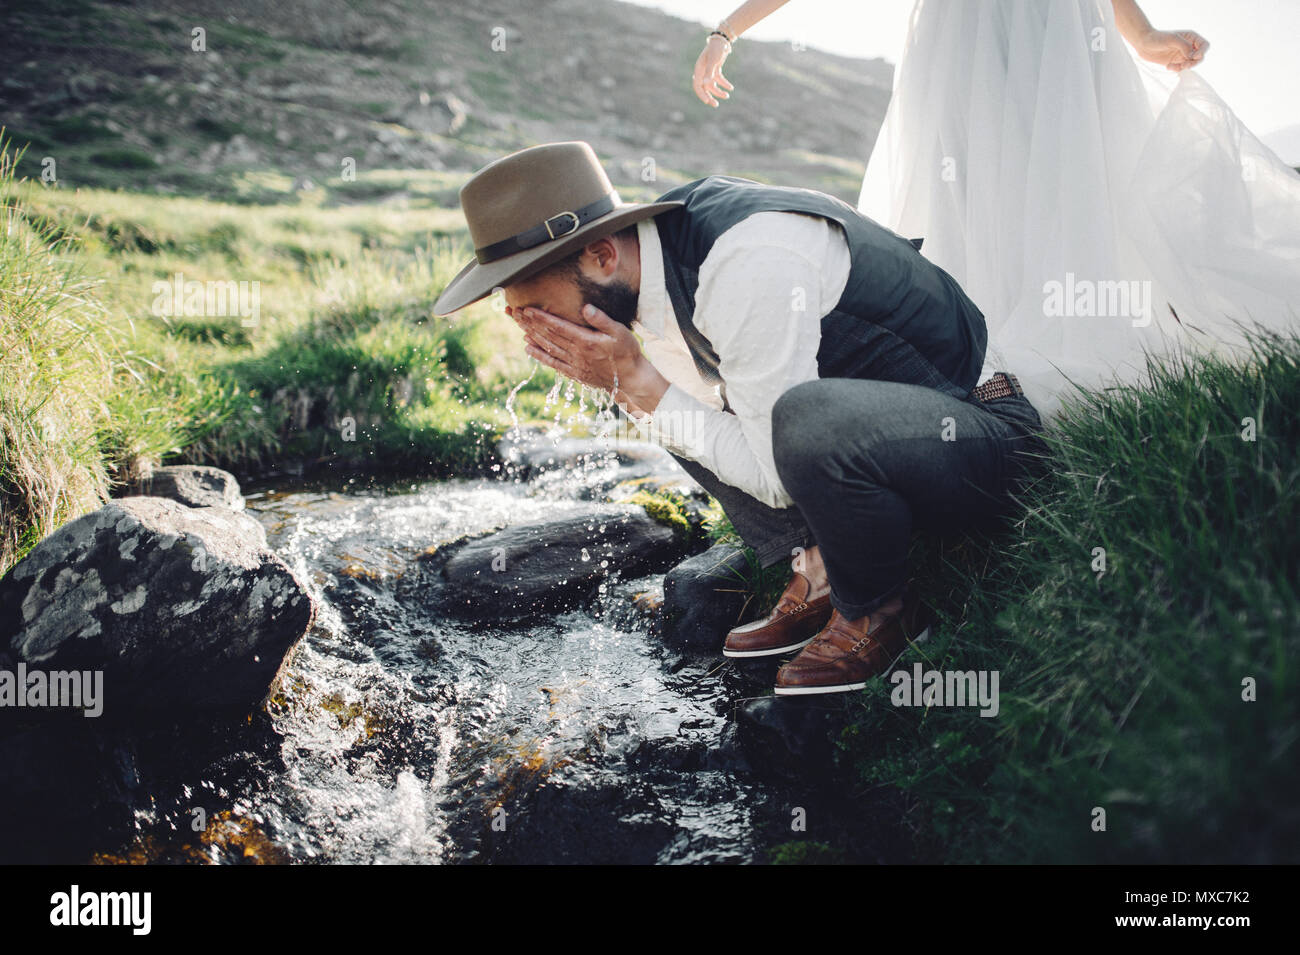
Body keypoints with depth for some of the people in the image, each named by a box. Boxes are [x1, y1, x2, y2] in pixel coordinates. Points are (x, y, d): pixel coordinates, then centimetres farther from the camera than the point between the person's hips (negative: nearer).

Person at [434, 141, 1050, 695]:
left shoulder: (749, 264, -30)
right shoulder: (656, 250, -2)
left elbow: (777, 477, -25)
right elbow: (713, 420, 10)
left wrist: (636, 381, -21)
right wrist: (632, 382, -9)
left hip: (985, 438, -8)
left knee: (809, 423, -38)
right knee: (671, 389, 8)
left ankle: (879, 611, -8)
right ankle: (817, 573, 4)